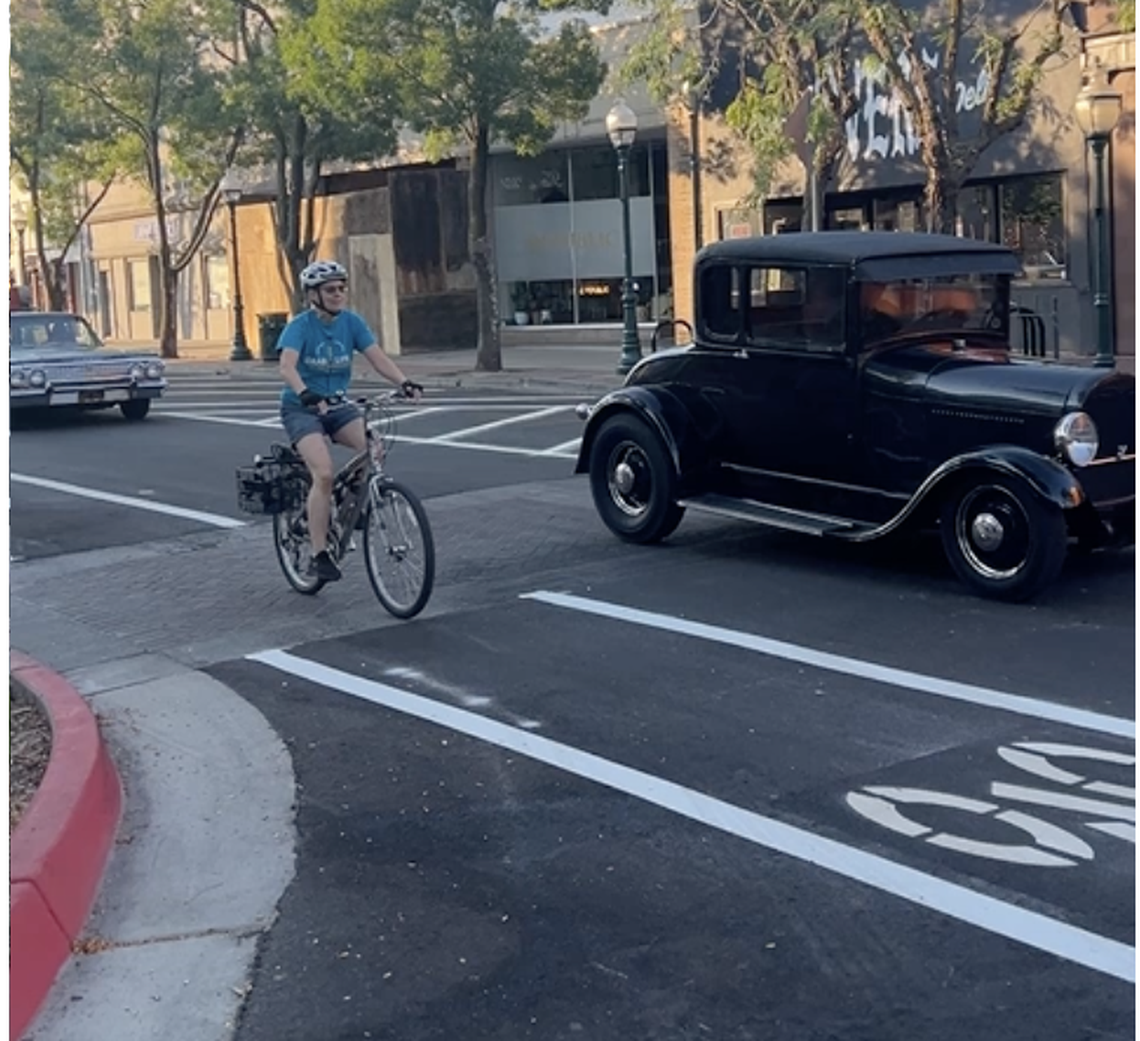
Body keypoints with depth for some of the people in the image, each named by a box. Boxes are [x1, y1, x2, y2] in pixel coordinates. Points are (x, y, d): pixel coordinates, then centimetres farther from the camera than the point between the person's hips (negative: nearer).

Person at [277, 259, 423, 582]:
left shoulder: (351, 322, -1)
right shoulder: (299, 326, -13)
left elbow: (377, 357, -11)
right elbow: (287, 366, -30)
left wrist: (404, 382, -29)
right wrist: (305, 394, -49)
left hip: (338, 406, 4)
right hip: (302, 409, -4)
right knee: (324, 473, -24)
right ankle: (319, 556, -17)